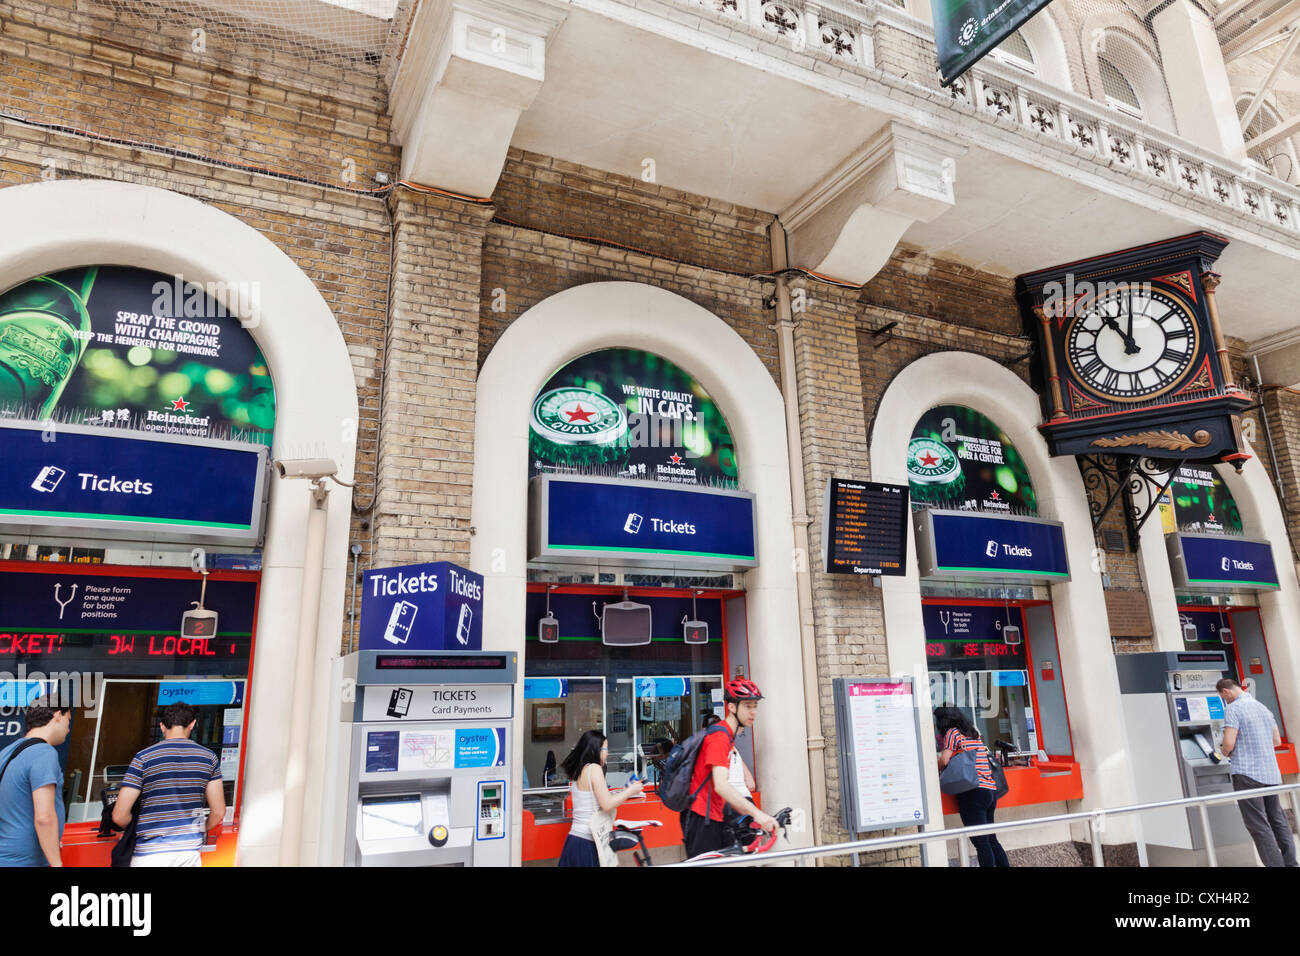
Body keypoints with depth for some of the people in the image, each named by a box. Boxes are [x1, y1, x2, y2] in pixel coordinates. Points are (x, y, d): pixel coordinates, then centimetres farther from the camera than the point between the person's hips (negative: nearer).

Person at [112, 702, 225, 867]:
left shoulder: (143, 758, -6)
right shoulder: (208, 757, 1)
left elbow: (119, 816, -7)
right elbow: (218, 812, 3)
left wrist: (136, 831, 14)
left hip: (150, 854, -2)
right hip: (190, 851, 2)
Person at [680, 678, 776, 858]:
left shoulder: (729, 735, 14)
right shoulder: (719, 737, -17)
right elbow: (721, 786, -28)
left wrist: (747, 814, 12)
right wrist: (756, 813, -31)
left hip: (714, 816, 10)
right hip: (701, 818, -10)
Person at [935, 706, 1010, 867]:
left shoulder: (952, 733, -3)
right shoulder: (974, 733, 20)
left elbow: (944, 761, -11)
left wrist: (936, 770, 9)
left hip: (973, 792, -8)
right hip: (991, 789, 8)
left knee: (981, 843, -5)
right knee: (991, 840, 15)